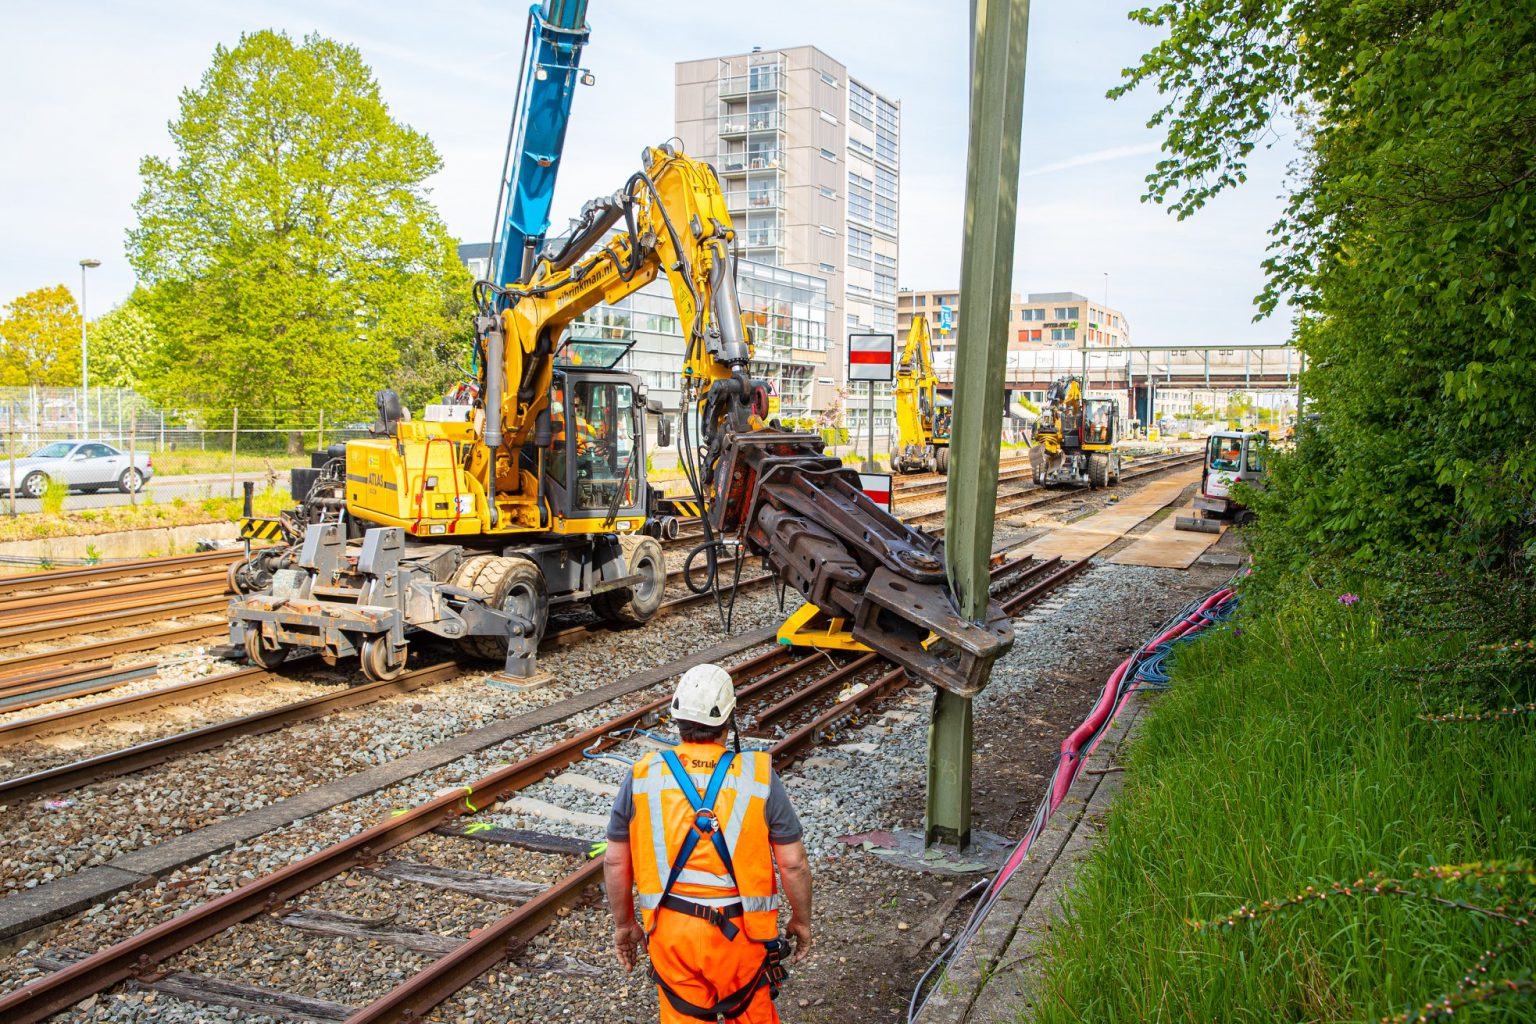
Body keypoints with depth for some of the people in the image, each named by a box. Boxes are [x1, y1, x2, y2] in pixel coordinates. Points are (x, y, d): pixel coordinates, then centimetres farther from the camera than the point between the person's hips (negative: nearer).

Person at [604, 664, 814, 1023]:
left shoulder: (642, 776, -7)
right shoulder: (759, 776, -12)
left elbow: (614, 862, 0)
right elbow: (793, 864, -8)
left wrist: (623, 924, 14)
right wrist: (801, 920, 8)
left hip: (669, 930, 1)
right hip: (738, 932, -1)